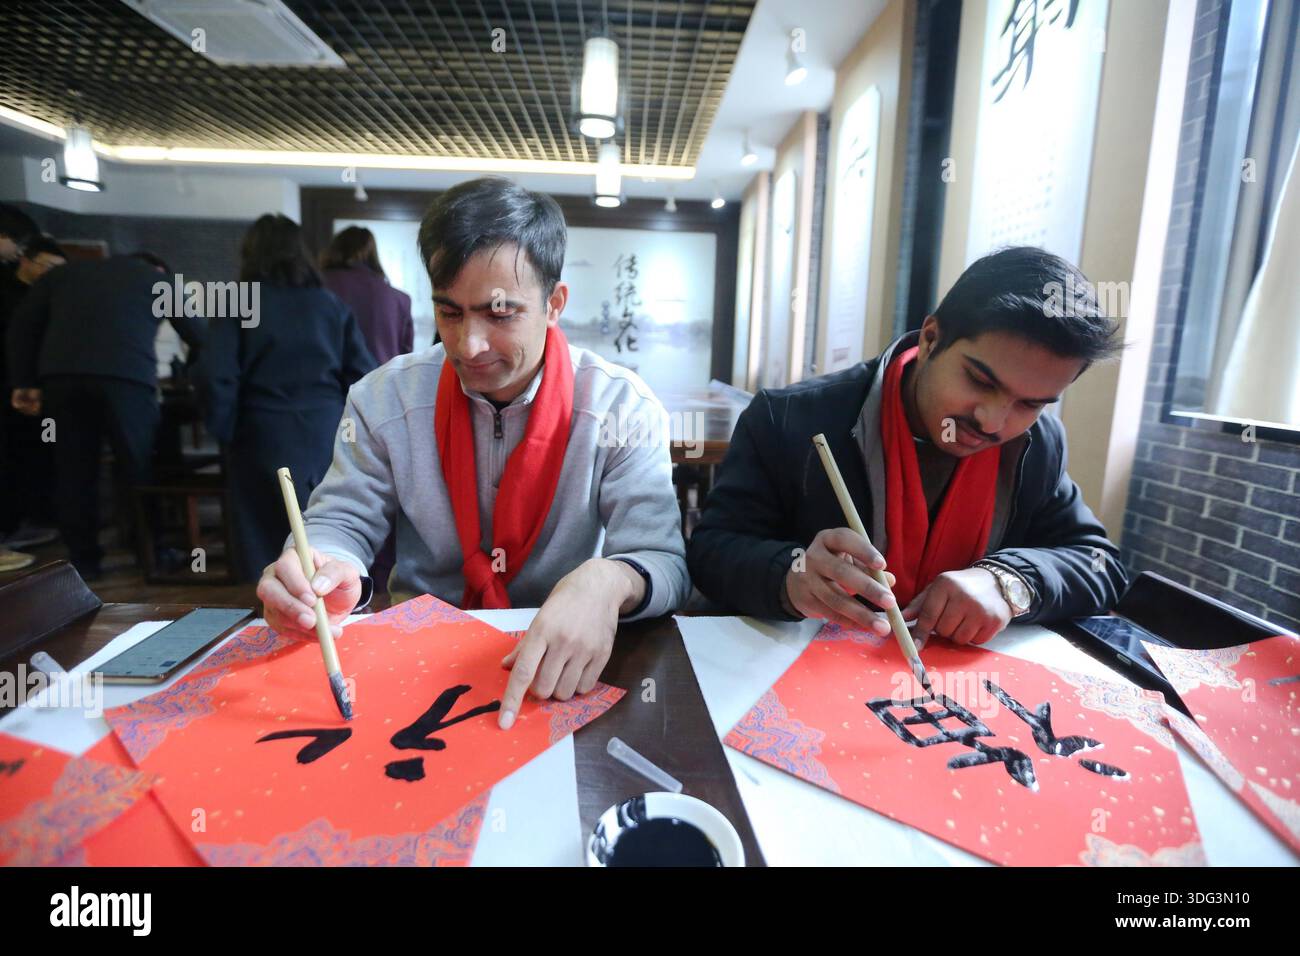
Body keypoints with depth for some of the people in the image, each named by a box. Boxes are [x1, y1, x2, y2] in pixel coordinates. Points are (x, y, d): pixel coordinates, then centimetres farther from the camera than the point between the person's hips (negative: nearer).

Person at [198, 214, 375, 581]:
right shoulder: (332, 304, 7)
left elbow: (215, 378, -7)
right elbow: (364, 375, 1)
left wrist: (227, 433, 6)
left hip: (265, 444, -2)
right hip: (329, 441, 2)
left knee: (267, 561, 5)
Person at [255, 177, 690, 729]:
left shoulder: (622, 409, -10)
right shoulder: (384, 399, -2)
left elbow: (664, 562, -16)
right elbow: (341, 523, 2)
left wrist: (608, 582, -40)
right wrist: (325, 575, -23)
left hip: (563, 667, -1)